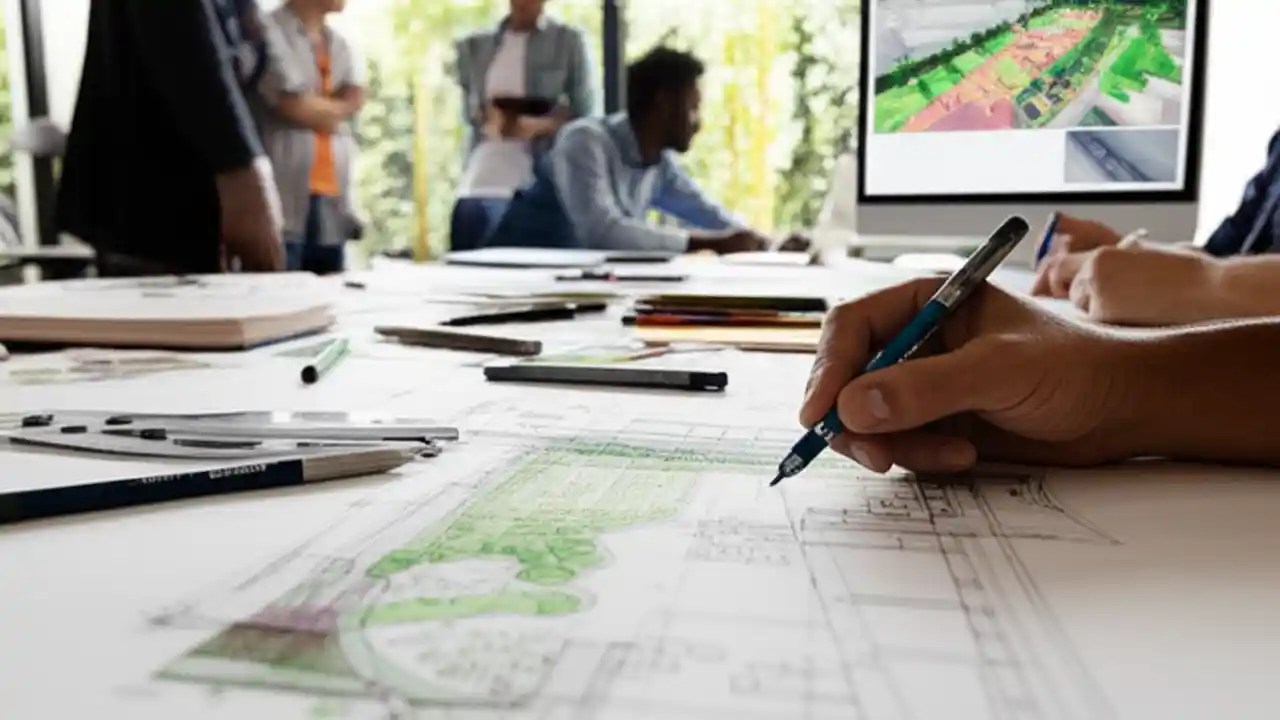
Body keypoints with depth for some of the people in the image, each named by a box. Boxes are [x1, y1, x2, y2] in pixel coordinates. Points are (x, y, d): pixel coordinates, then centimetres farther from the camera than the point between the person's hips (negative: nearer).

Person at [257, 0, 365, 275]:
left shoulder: (340, 45, 20)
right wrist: (336, 109, 6)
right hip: (285, 199, -7)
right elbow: (294, 106, -11)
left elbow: (355, 99, 5)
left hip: (332, 199, 7)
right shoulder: (270, 33, -4)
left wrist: (313, 106, -8)